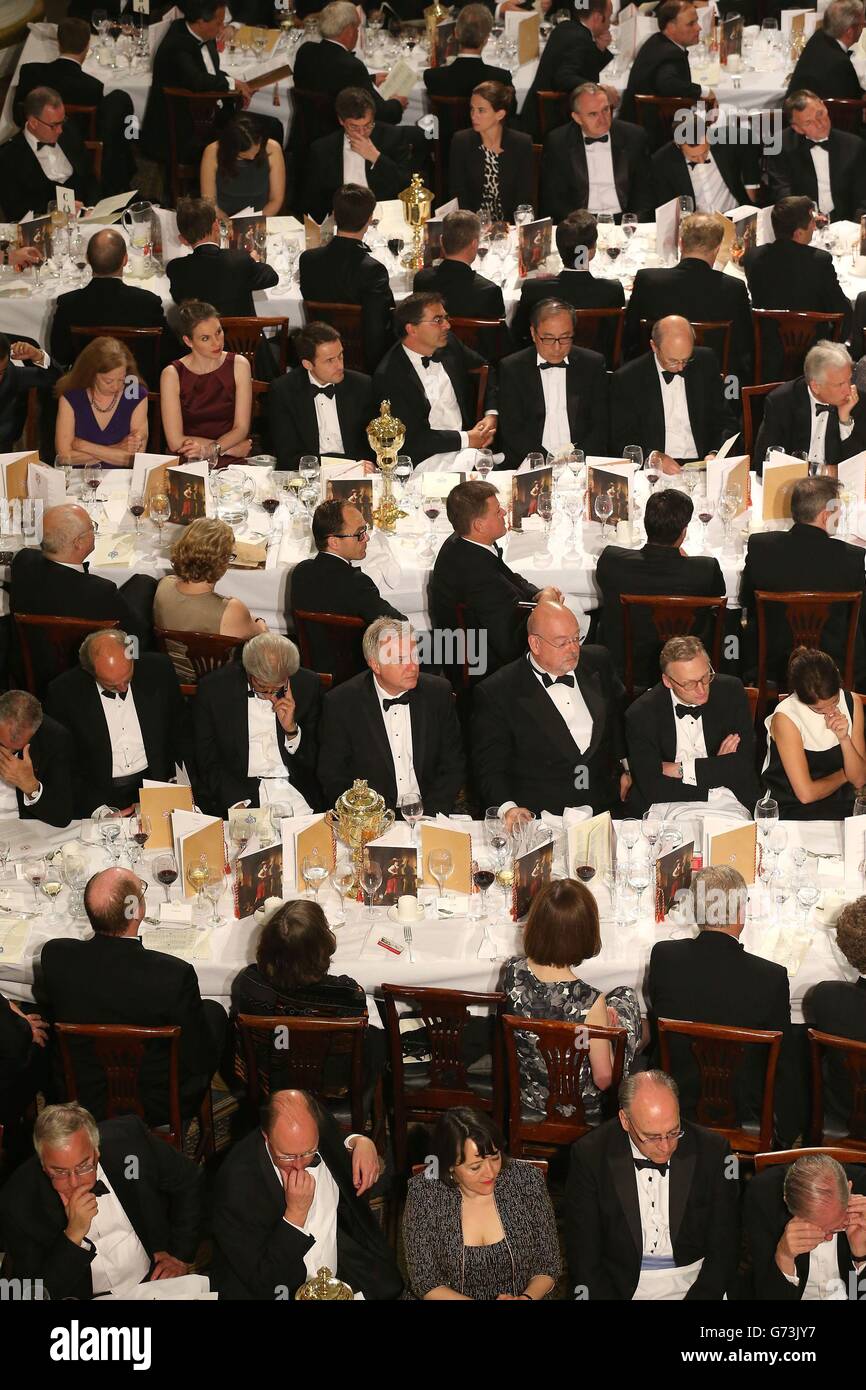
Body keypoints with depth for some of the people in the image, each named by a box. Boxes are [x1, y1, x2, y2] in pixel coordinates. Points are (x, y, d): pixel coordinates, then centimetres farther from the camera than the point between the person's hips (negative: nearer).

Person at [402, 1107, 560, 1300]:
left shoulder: (528, 1181, -7)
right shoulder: (424, 1194, -11)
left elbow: (549, 1265, 1)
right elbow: (425, 1283, -8)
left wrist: (527, 1297, -17)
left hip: (522, 1295, 0)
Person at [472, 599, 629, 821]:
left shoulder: (598, 663, 12)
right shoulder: (496, 693, -3)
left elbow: (622, 718, 27)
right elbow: (489, 768, -3)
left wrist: (626, 769, 11)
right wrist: (508, 808, -22)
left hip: (608, 809, 3)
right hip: (538, 818, -3)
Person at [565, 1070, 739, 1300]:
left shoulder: (712, 1150, -4)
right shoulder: (590, 1156, -7)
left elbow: (724, 1250, 0)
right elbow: (583, 1257, -5)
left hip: (694, 1281, 1)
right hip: (620, 1285, -1)